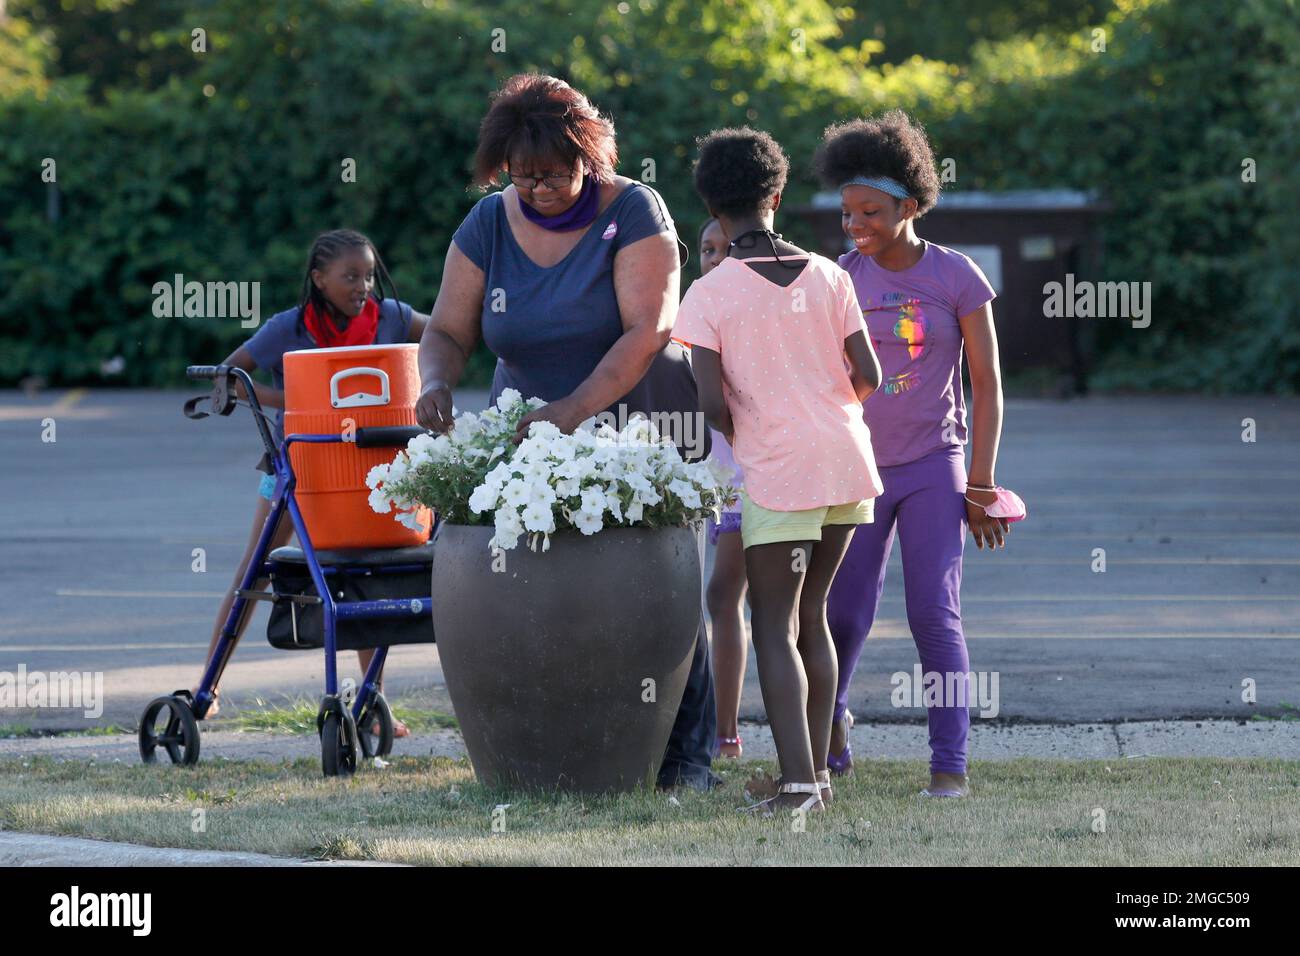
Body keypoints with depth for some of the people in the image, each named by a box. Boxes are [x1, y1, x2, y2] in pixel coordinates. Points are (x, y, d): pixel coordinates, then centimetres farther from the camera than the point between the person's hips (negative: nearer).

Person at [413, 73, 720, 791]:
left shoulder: (632, 212, -12)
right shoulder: (489, 226, 1)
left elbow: (649, 330, -21)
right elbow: (449, 331, 2)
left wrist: (573, 411, -33)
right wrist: (436, 382, -23)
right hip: (529, 435, 3)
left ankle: (685, 752, 3)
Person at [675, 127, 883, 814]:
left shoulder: (708, 296, -8)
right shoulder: (827, 276, 4)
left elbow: (712, 406, -13)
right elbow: (867, 377, 3)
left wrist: (743, 440, 9)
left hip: (777, 472, -5)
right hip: (847, 457, 5)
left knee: (774, 627, -1)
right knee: (809, 615, 16)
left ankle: (799, 782, -13)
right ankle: (818, 770, 16)